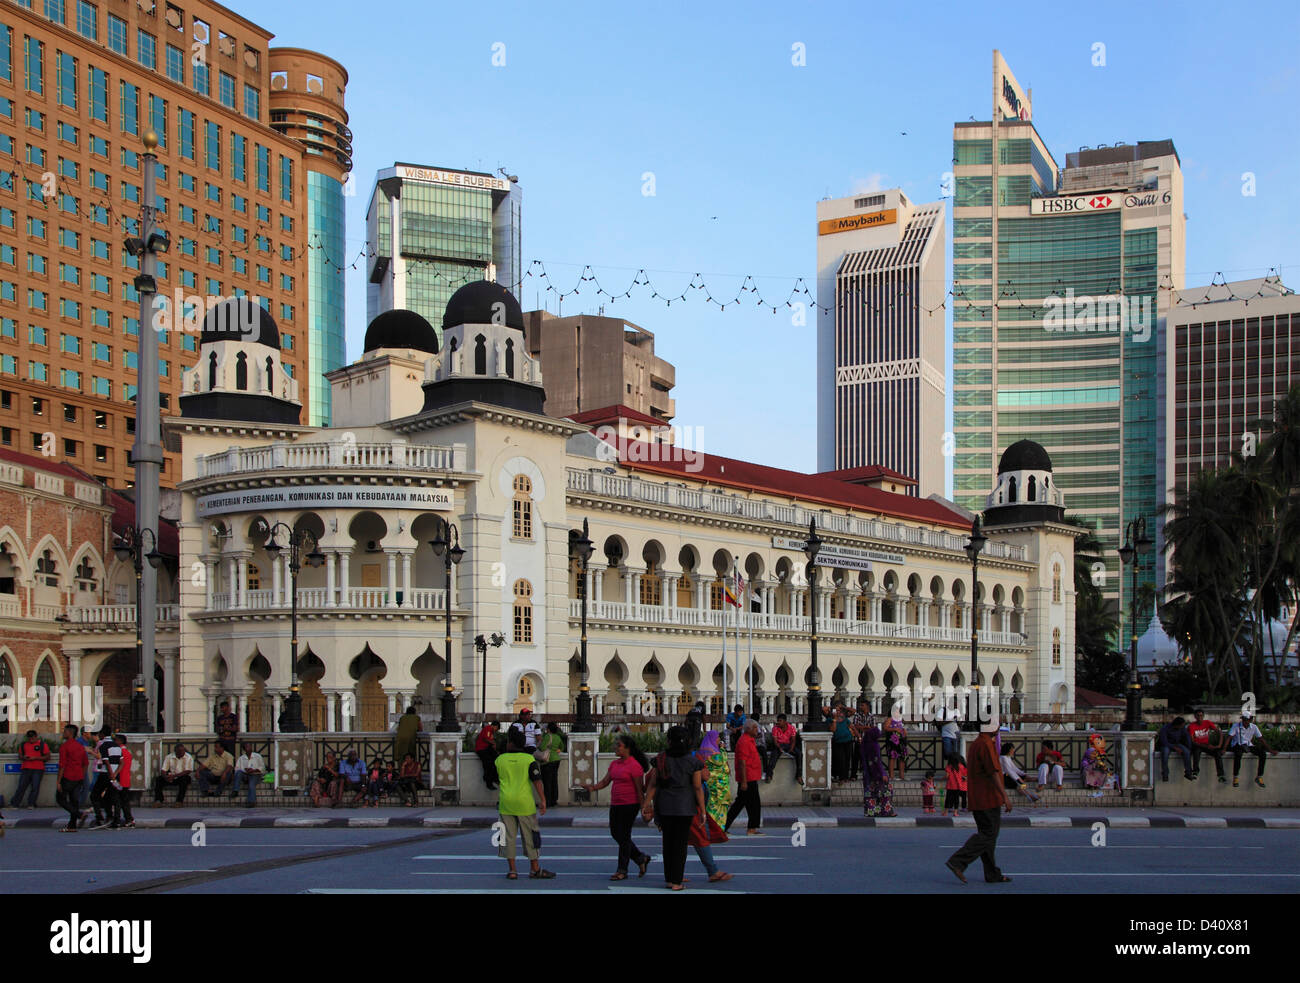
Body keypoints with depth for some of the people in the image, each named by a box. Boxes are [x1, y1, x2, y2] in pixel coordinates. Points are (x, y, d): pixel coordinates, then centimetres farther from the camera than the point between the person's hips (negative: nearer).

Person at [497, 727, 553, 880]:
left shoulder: (500, 760, 1)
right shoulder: (529, 759, -7)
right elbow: (537, 781, -10)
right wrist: (543, 800, -7)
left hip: (505, 803, 2)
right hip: (524, 803, -2)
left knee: (509, 836, 7)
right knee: (529, 835, 7)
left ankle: (512, 870, 8)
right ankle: (535, 870, 12)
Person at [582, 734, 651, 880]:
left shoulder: (634, 766, -12)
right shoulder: (614, 764, 12)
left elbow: (640, 789, -12)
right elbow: (605, 781, 12)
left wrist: (644, 808, -13)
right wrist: (593, 787, -8)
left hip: (630, 805, -8)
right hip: (615, 804, 8)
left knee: (624, 836, -3)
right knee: (615, 833, 11)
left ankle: (622, 871, 6)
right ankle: (641, 858, 26)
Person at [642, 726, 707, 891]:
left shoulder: (661, 759, -1)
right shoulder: (693, 762, -7)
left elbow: (652, 784, -3)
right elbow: (698, 787, -8)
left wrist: (646, 804, 0)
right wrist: (702, 811, -3)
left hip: (664, 805, 3)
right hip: (685, 807, -3)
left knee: (668, 841, 15)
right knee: (681, 842, 4)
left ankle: (670, 878, 20)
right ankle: (676, 882, 2)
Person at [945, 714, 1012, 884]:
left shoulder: (974, 744, 16)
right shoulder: (987, 744, -15)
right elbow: (993, 773, -21)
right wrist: (1005, 796, -20)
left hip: (977, 799, 10)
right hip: (988, 798, -10)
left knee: (987, 835, 11)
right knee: (988, 835, -8)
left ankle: (993, 874, 14)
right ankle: (958, 862, -15)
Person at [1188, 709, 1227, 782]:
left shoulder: (1208, 723, -2)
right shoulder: (1191, 726, -10)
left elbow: (1219, 732, -6)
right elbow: (1192, 741, -17)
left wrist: (1219, 745, -21)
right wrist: (1205, 746, -26)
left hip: (1207, 745, 3)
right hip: (1197, 746, -3)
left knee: (1218, 753, -25)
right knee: (1197, 751, -39)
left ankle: (1221, 775, -26)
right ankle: (1195, 772, -31)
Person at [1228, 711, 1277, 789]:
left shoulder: (1253, 727, 1)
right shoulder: (1236, 726, -10)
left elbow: (1261, 739, 5)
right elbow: (1229, 737, -13)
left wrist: (1270, 750, 1)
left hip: (1248, 746, 4)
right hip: (1237, 745, -4)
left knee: (1263, 753, -20)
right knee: (1238, 754, -39)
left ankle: (1259, 777, -9)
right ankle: (1235, 777, -27)